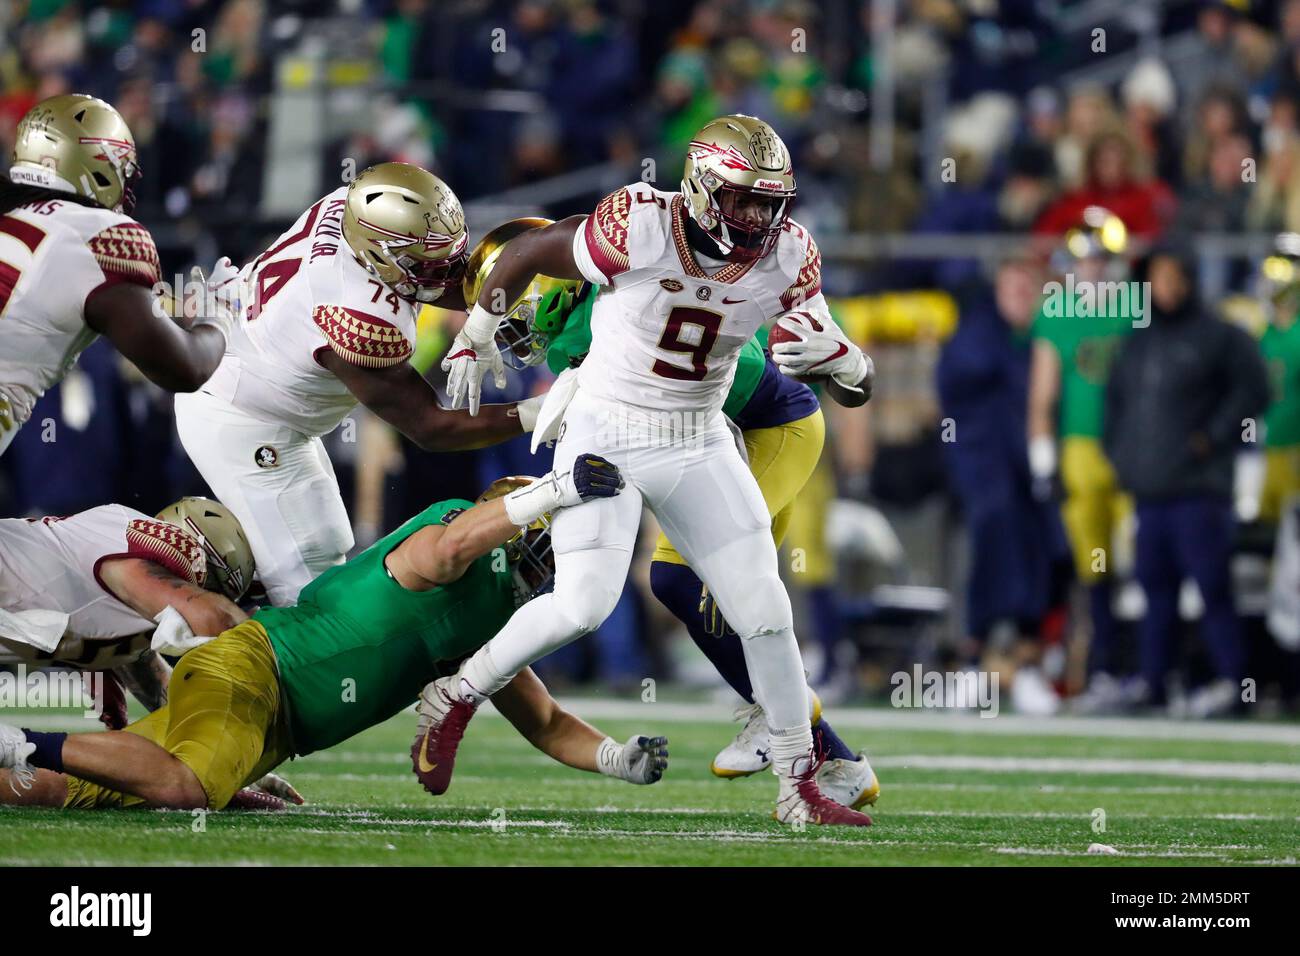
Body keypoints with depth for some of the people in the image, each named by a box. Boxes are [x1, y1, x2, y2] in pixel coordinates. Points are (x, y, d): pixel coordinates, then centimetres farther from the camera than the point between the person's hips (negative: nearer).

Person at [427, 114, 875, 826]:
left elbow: (858, 382, -3)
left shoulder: (787, 259, -10)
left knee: (764, 610, -1)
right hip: (605, 436, -4)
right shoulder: (639, 230, -23)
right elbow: (529, 251, -6)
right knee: (582, 604, -19)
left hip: (697, 446, 4)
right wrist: (477, 333, 7)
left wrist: (837, 358, -27)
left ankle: (801, 789, 11)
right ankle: (455, 700, 5)